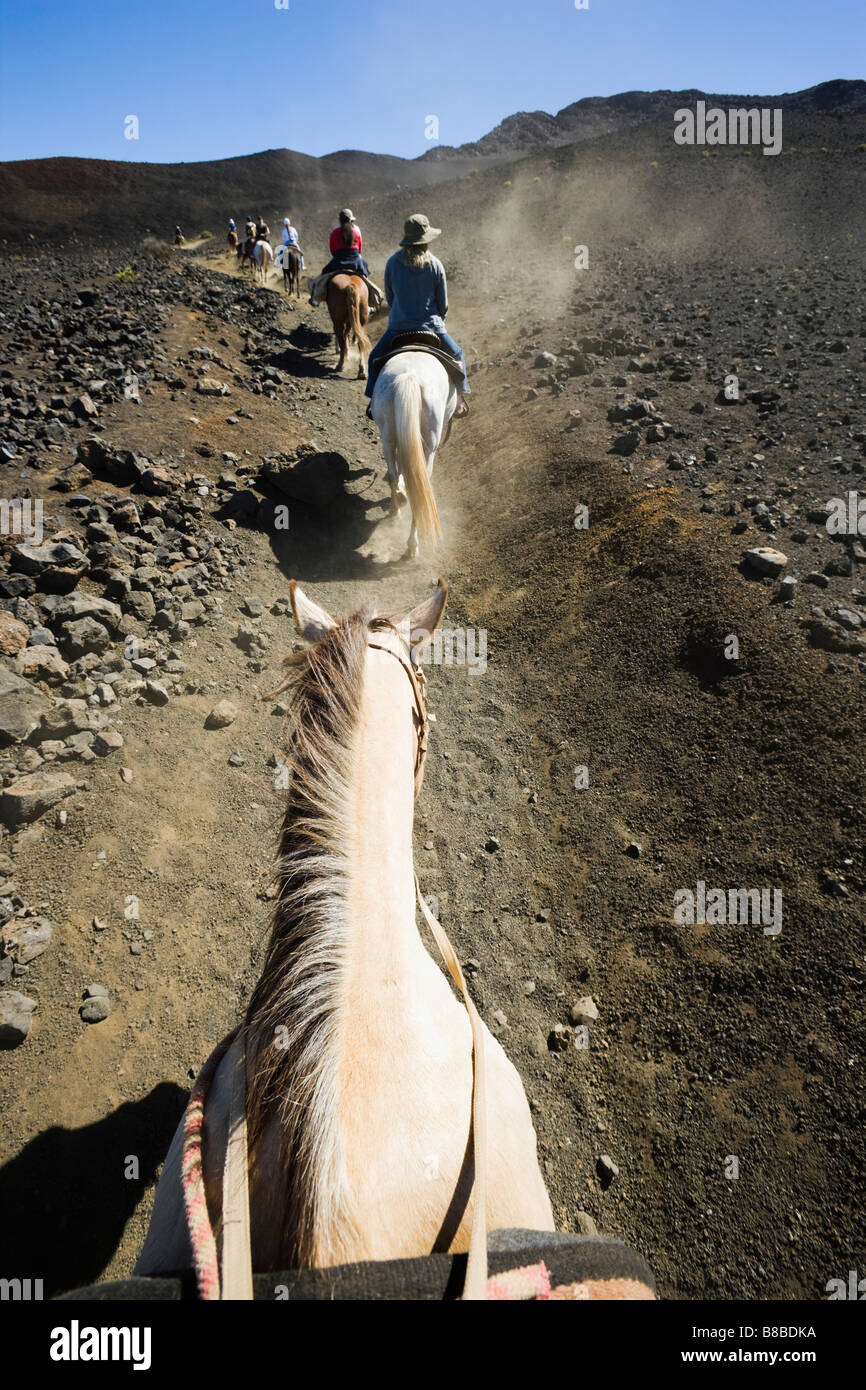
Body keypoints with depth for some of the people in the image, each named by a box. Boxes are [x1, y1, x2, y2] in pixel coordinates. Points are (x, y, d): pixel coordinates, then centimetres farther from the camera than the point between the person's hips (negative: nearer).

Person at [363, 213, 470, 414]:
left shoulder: (393, 262, -3)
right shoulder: (436, 265, -6)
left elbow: (389, 296, 8)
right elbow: (444, 304, 1)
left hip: (398, 326, 1)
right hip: (431, 326, 0)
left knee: (375, 358, 23)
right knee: (456, 355, 23)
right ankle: (459, 396, 17)